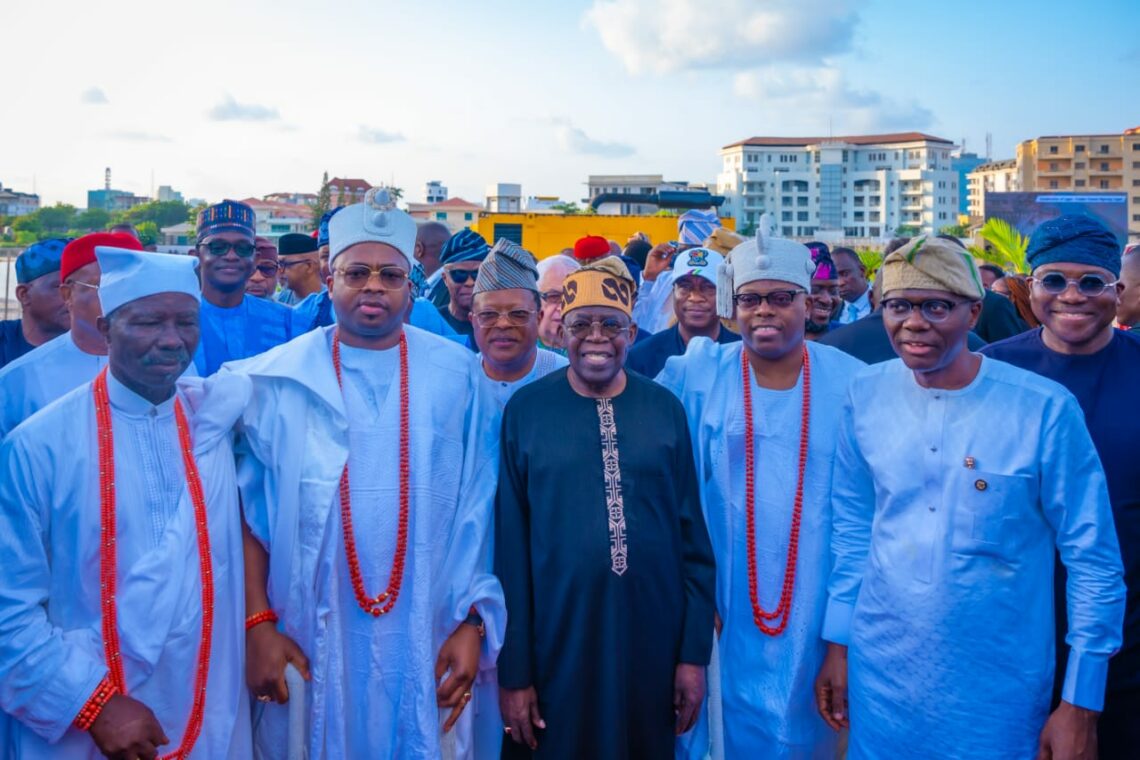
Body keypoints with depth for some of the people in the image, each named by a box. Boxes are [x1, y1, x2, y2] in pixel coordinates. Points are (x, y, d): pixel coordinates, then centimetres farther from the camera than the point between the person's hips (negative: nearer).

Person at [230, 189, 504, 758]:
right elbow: (248, 509, 0)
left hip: (426, 643, 0)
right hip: (310, 643, 0)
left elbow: (478, 510, -1)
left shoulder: (457, 376, -1)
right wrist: (258, 623, -4)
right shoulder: (279, 378, -1)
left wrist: (474, 623, -4)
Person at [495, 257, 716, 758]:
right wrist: (512, 669, -4)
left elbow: (693, 533, 3)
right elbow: (509, 543, -3)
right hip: (555, 641, -1)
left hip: (652, 640, 2)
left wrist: (695, 652, 1)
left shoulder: (665, 409, 0)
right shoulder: (524, 410, -4)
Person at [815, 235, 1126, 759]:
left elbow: (1092, 560, -8)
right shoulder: (866, 395, -5)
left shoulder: (1044, 408, -14)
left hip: (1000, 690, -2)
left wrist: (1081, 705, -6)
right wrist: (837, 643, 6)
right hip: (880, 673, 3)